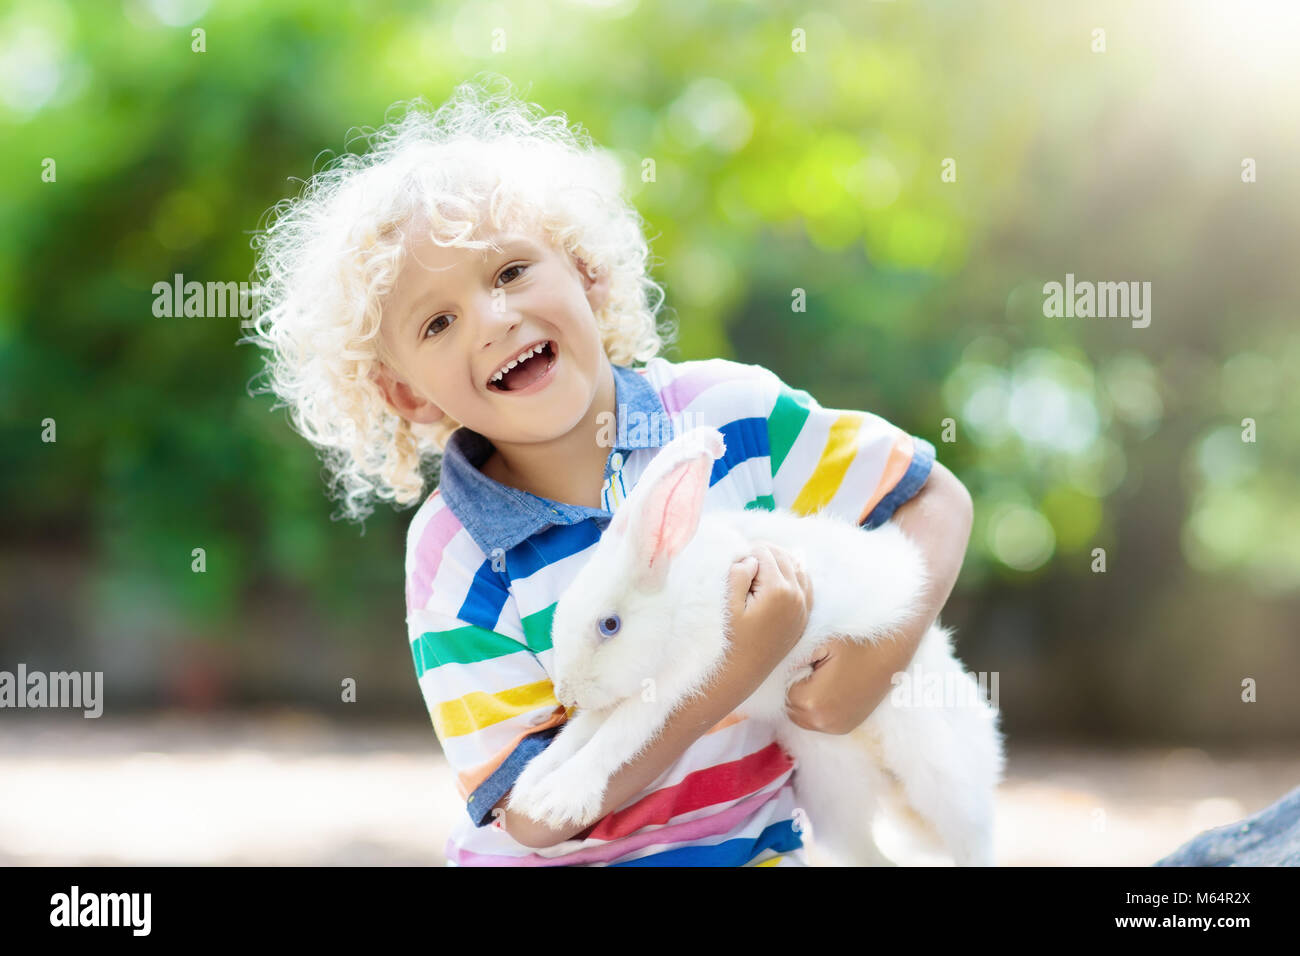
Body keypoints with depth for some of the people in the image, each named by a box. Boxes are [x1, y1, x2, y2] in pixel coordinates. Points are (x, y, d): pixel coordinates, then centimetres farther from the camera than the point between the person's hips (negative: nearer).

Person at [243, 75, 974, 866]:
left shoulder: (732, 410, -6)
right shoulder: (456, 561, -11)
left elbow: (937, 499, 3)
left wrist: (880, 655, -15)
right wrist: (742, 667, -24)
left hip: (757, 843, 3)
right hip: (565, 862, -3)